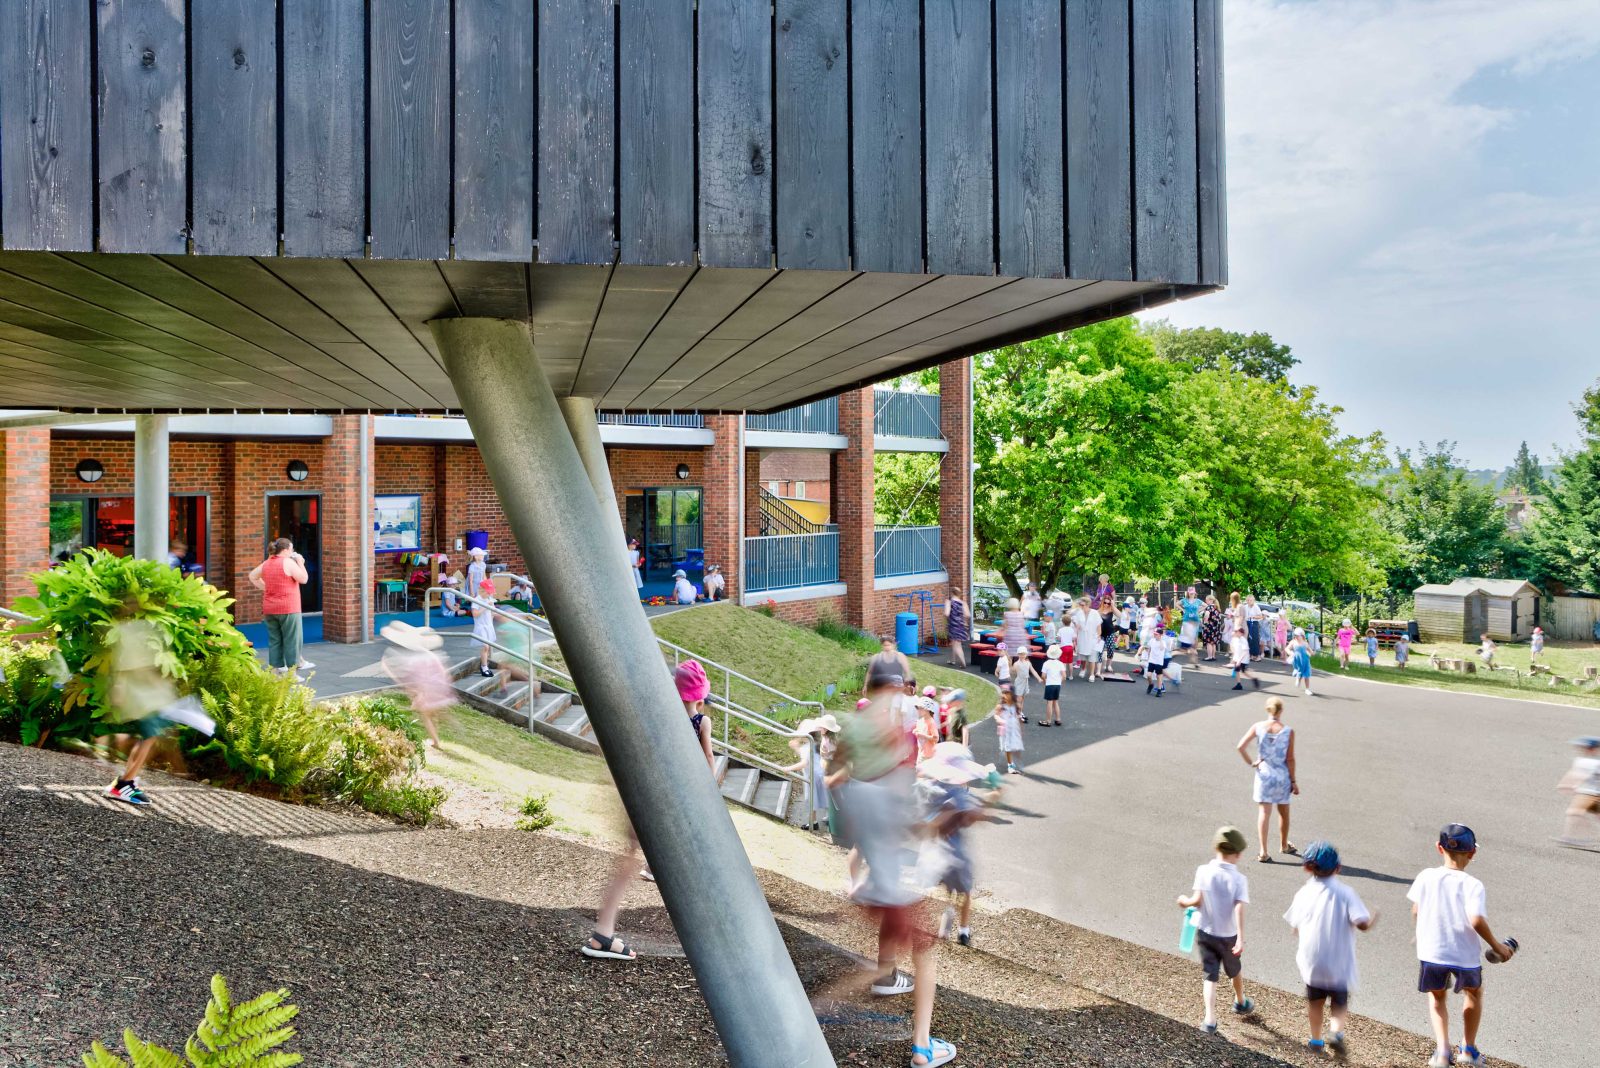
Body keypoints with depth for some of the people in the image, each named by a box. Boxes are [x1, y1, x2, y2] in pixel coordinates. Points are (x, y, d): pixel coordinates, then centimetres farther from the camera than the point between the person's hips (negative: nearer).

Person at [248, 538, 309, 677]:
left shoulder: (266, 563, 11)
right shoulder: (288, 562, -11)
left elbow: (252, 576, 22)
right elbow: (304, 579, -10)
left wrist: (264, 587, 18)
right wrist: (300, 563, 1)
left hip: (269, 609, 7)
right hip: (288, 608, -7)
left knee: (274, 641, 10)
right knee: (291, 641, -1)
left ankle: (276, 671, 10)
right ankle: (291, 673, 0)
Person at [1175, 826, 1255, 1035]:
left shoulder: (1203, 871, -14)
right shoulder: (1239, 879, -16)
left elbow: (1197, 900, -20)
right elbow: (1239, 909, -25)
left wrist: (1185, 901, 2)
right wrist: (1241, 939, -28)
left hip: (1205, 933, 0)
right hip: (1229, 936, 0)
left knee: (1210, 977, 6)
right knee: (1234, 972, 25)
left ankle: (1210, 1020, -5)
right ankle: (1241, 1003, 50)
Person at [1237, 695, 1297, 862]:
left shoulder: (1257, 727, -9)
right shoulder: (1288, 731, -11)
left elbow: (1241, 746, -14)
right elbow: (1290, 759, -8)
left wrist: (1251, 763, 0)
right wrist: (1293, 781, 1)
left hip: (1264, 774, 0)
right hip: (1282, 775, 0)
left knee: (1264, 813, 4)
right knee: (1284, 813, 20)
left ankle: (1263, 852, -2)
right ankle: (1284, 845, 39)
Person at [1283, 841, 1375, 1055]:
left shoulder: (1304, 893, -3)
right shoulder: (1345, 893, -11)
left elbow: (1296, 928, 4)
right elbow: (1362, 924, -20)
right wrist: (1373, 918, 2)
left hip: (1312, 962, 3)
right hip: (1339, 964, -2)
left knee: (1314, 1001, 21)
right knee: (1340, 1004, 11)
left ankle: (1316, 1041, 29)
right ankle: (1336, 1031, -14)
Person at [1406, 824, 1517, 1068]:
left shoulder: (1426, 877, -5)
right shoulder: (1473, 885, -14)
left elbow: (1415, 911, 1)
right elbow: (1477, 920, -25)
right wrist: (1497, 946, -9)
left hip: (1431, 952, 2)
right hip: (1465, 955, -1)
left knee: (1437, 998, 22)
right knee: (1474, 993, 28)